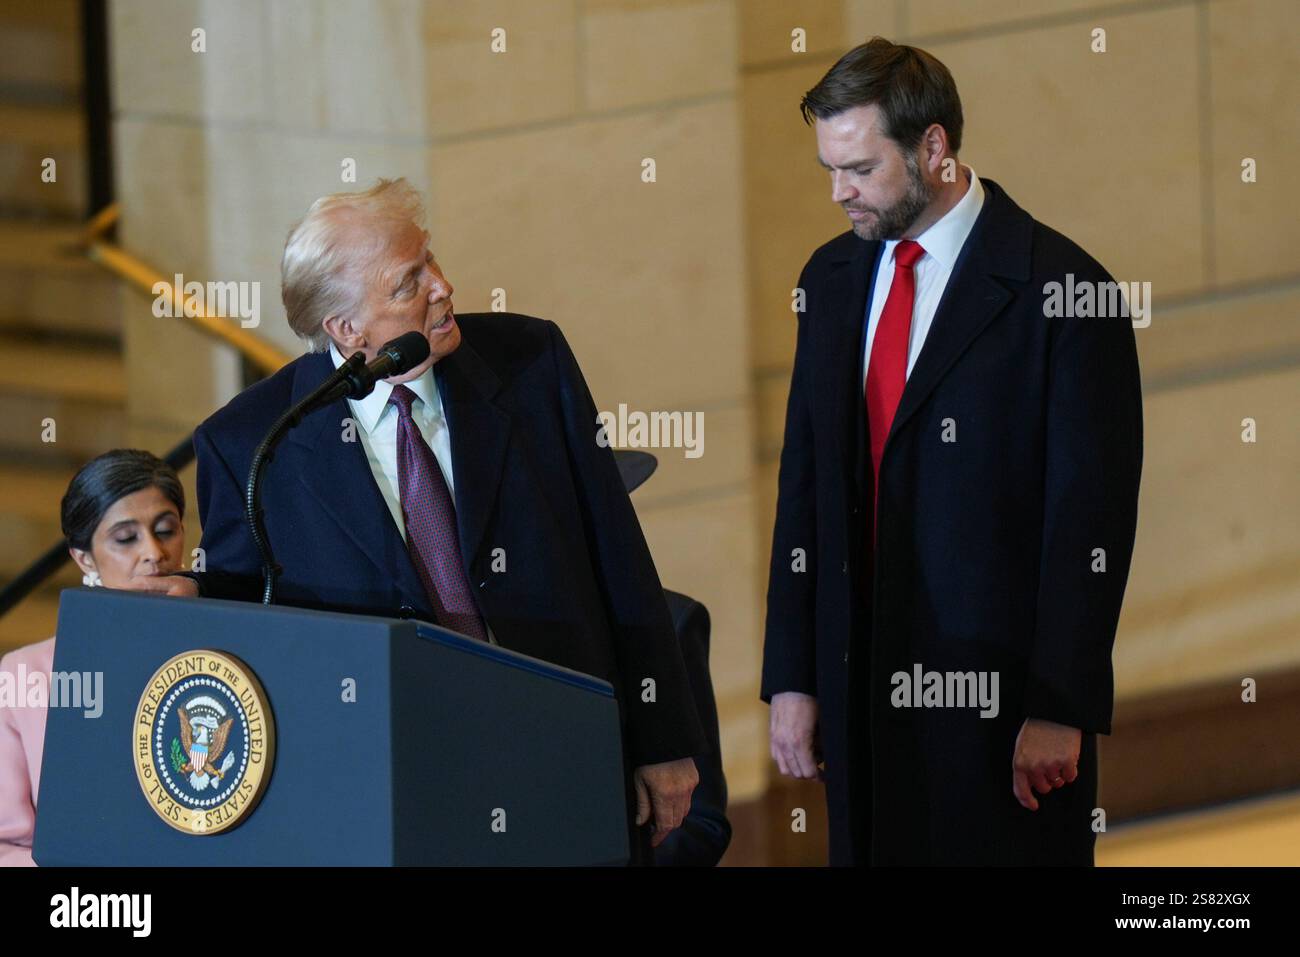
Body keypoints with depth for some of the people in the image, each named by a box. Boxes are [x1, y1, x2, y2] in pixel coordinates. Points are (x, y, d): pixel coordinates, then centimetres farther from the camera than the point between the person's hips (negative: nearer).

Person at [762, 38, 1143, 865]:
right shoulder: (834, 277, 11)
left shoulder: (1056, 287, -9)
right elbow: (804, 485, 13)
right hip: (862, 677, 6)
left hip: (999, 682, -5)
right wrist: (792, 677, 7)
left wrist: (1062, 709, -13)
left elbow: (1092, 516, -10)